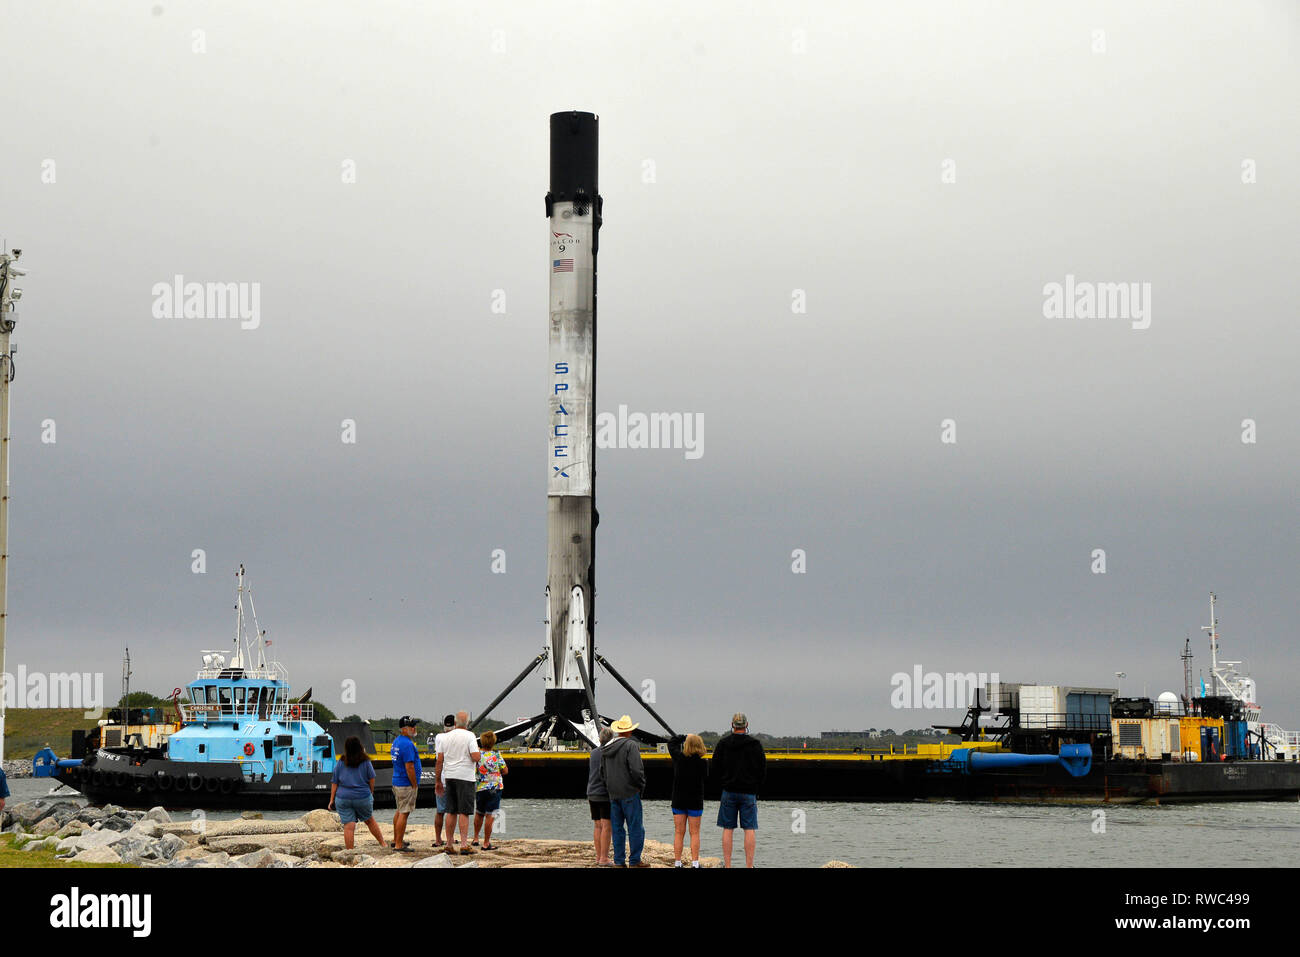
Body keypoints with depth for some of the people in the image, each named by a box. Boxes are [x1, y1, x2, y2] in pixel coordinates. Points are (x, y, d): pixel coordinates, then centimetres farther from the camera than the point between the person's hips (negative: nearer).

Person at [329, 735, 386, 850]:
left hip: (343, 798, 0)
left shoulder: (340, 763, -1)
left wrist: (332, 800, 6)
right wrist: (371, 793, 17)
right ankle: (383, 844, 28)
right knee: (370, 821, 19)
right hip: (363, 797, 0)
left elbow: (334, 783, 1)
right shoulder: (365, 762, -4)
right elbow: (371, 780, 3)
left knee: (349, 826, -1)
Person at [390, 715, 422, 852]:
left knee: (400, 811, 20)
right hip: (406, 784, -10)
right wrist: (415, 785, -16)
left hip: (397, 782, 10)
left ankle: (396, 840, 30)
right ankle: (399, 845, -6)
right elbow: (409, 767, -23)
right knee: (404, 813, -7)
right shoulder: (407, 744, -20)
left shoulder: (396, 742, 12)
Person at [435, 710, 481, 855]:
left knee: (451, 812, 11)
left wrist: (437, 780, 15)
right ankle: (464, 844, -10)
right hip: (465, 777, -5)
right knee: (464, 812, -5)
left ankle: (448, 844, 13)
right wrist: (479, 754, 6)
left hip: (449, 777, 5)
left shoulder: (446, 737, 8)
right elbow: (476, 757, -18)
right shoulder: (469, 736, -8)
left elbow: (439, 760, 8)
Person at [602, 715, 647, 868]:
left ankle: (618, 860, 11)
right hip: (629, 792, -7)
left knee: (617, 828, 10)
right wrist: (641, 786, -4)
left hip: (613, 793, 7)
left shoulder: (606, 748, 9)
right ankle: (634, 860, 0)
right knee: (635, 828, 0)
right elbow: (636, 769, -20)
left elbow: (602, 770, 14)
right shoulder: (630, 745, -13)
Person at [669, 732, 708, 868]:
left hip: (678, 801, 2)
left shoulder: (678, 758, -8)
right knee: (694, 833, 4)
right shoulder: (702, 763, -14)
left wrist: (685, 736, 17)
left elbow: (671, 742, 8)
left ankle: (677, 863, 6)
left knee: (679, 833, 7)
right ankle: (695, 863, -1)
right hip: (695, 801, -2)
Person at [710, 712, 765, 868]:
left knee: (727, 829, 4)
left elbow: (713, 769, 1)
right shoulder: (755, 744, -3)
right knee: (750, 829, 1)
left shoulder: (723, 743, -1)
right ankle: (749, 865, -4)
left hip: (729, 791, 1)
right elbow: (763, 770, -1)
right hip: (749, 793, -1)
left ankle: (727, 865, 2)